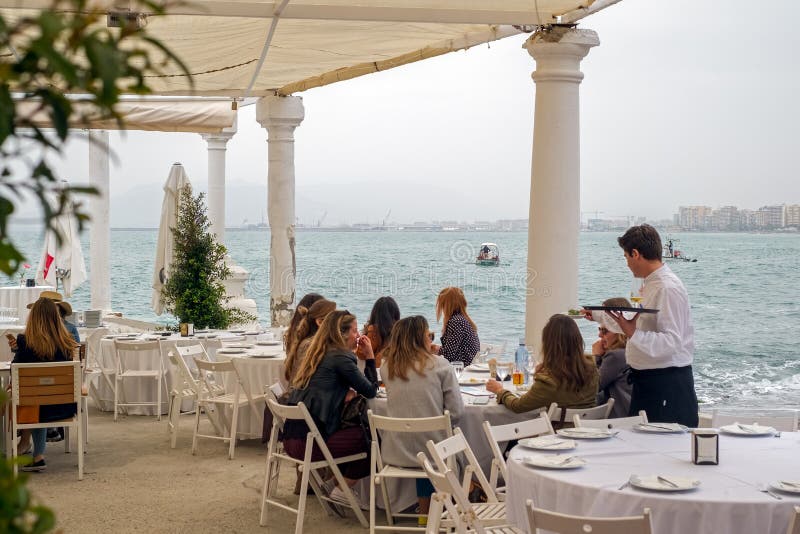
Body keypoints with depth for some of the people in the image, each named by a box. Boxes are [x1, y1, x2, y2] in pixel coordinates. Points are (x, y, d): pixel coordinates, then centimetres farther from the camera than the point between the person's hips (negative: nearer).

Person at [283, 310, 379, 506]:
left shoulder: (318, 354, 16)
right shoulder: (341, 358, -11)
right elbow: (370, 391, -5)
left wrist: (344, 393, 7)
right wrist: (370, 356, 3)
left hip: (291, 439, 9)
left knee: (353, 430, 24)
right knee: (366, 438, 8)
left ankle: (334, 482, 24)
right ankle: (343, 490, 13)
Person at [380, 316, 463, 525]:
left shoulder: (387, 367, 2)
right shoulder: (440, 365, -7)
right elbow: (456, 411, -7)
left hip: (396, 453, 2)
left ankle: (425, 512, 41)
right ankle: (426, 513, 41)